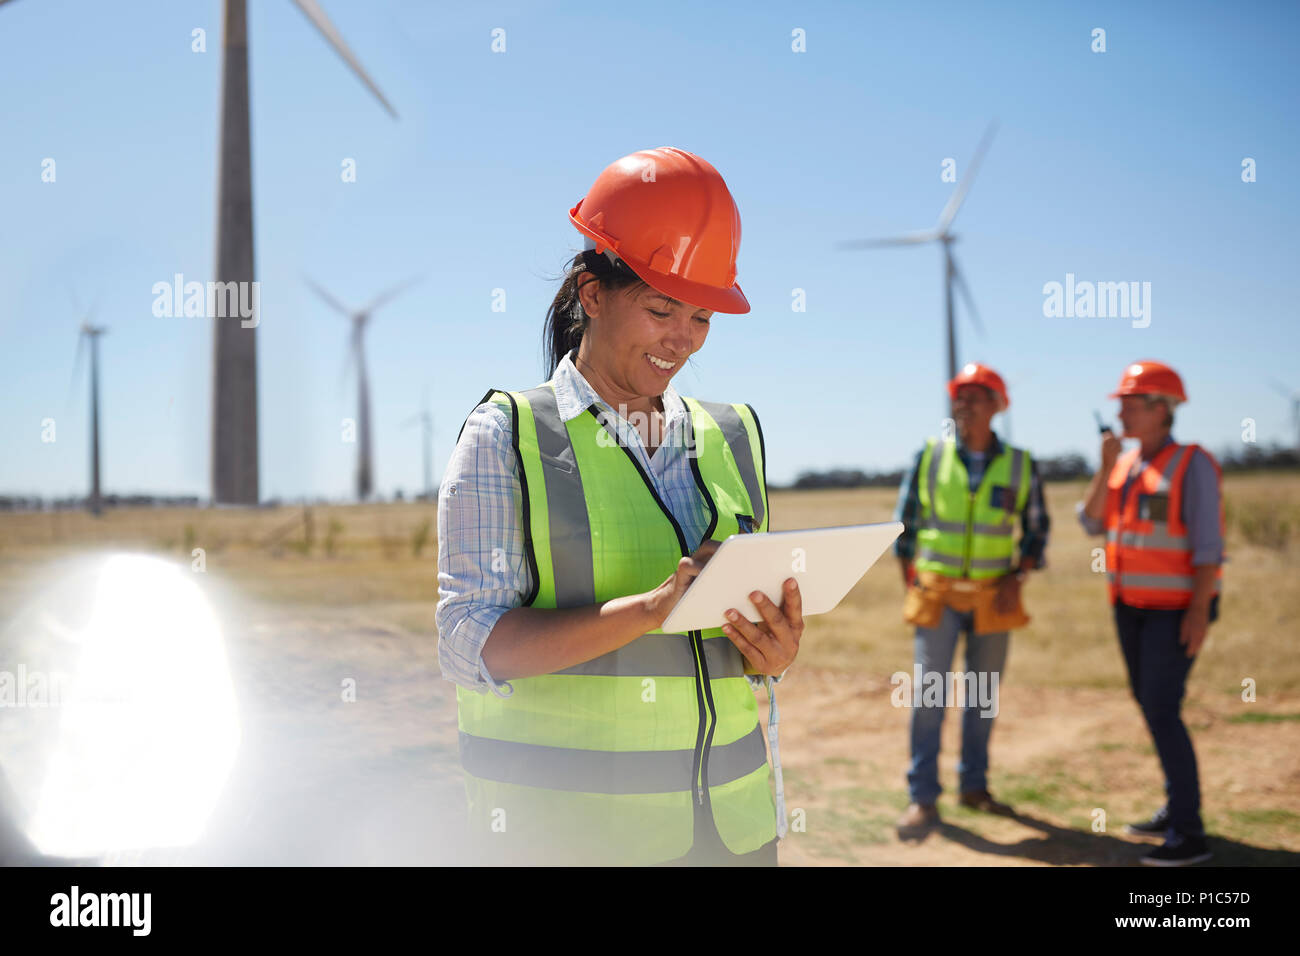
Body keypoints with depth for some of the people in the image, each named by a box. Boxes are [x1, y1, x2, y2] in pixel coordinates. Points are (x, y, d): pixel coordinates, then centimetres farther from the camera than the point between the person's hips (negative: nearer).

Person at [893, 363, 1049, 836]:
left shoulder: (1020, 465, 2)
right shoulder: (930, 456, 0)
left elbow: (1037, 528, 8)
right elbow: (905, 522, 6)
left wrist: (1017, 579, -5)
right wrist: (910, 583, 1)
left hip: (993, 597, 1)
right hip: (937, 593, -1)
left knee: (983, 694, 9)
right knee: (929, 693, -5)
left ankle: (974, 784, 24)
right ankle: (923, 797, 1)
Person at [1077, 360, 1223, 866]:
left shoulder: (1192, 464, -14)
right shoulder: (1124, 464, 8)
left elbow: (1208, 543, -17)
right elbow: (1092, 523, 1)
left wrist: (1200, 610, -23)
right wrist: (1106, 467, -9)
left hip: (1175, 608, -8)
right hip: (1131, 605, 8)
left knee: (1161, 711, -13)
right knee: (1151, 706, 13)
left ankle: (1189, 834, -8)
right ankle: (1176, 810, 25)